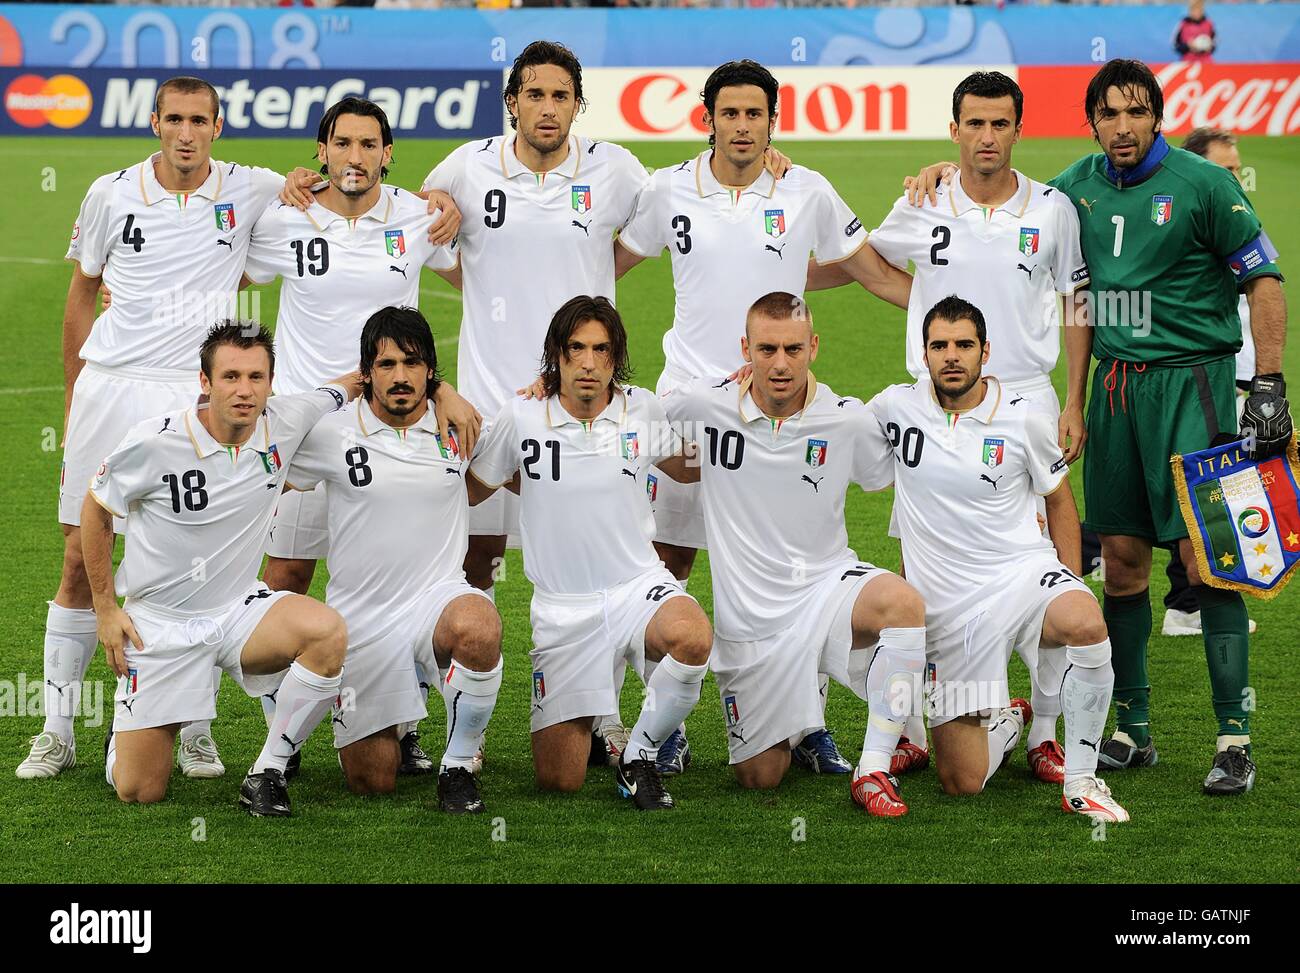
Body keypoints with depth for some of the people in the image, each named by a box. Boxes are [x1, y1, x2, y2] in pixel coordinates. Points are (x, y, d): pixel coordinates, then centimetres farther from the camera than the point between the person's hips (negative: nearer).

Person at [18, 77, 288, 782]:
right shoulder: (111, 193, 4)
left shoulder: (249, 191, 1)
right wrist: (73, 398, 13)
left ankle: (197, 731, 10)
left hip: (195, 396, -1)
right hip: (107, 386, 1)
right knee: (79, 561, 2)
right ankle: (57, 731, 10)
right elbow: (82, 290, 15)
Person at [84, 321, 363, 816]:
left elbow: (348, 386, 10)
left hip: (239, 608, 3)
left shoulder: (286, 422, -11)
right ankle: (126, 731, 35)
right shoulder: (154, 442, -19)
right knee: (140, 793, -3)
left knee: (328, 631, -30)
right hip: (160, 622, -2)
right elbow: (95, 510, -1)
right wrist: (105, 609, 0)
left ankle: (267, 773, -13)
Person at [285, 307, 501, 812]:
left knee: (478, 627, -38)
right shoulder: (331, 432, -4)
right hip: (360, 615, 0)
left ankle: (459, 765, -16)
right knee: (371, 781, 1)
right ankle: (380, 730, 39)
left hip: (438, 596, 0)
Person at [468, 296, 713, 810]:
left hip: (638, 584, 0)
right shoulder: (521, 416, -4)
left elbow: (688, 468, 18)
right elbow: (471, 488, 13)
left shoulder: (642, 409, 0)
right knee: (557, 780, -5)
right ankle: (586, 723, 35)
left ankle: (639, 756, -10)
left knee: (691, 636, -38)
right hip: (563, 608, 0)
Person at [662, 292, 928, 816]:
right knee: (759, 777, 5)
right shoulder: (705, 405, -9)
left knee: (902, 601, -36)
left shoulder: (848, 420, -7)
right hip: (751, 616, 1)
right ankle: (803, 697, 42)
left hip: (827, 586, -1)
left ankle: (873, 770, -22)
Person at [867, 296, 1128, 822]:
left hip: (1022, 573, -1)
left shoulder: (1025, 418, -1)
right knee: (961, 782, -3)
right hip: (946, 602, 1)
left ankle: (1080, 779, -21)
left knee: (1087, 624, -40)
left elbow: (1059, 499, 13)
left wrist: (1072, 586, 5)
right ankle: (1005, 721, 35)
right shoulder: (895, 407, 1)